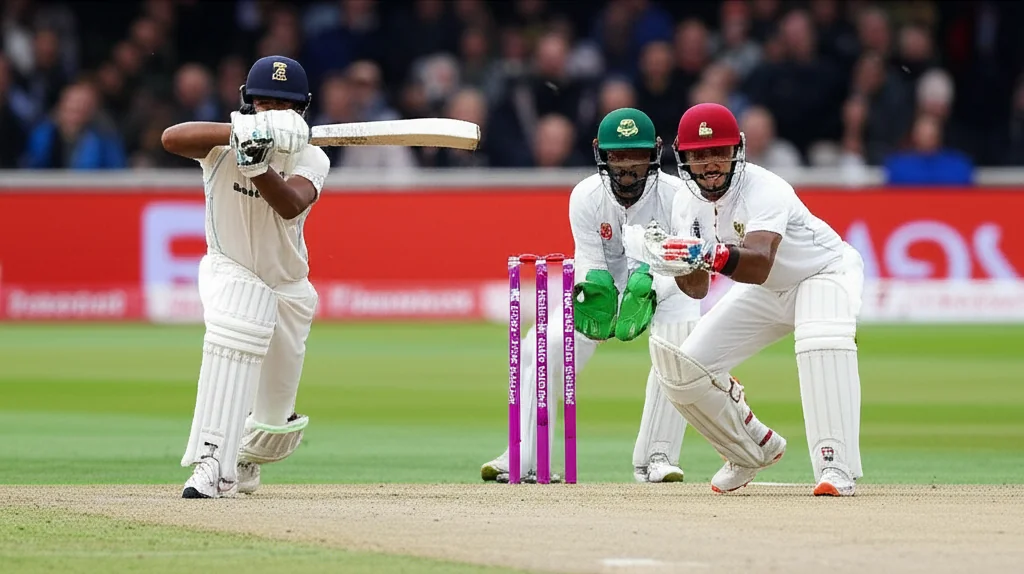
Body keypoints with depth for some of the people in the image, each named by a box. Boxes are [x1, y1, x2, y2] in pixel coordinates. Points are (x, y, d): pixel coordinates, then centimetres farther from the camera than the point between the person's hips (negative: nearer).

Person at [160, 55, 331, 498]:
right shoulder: (224, 143, -16)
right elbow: (171, 138, -38)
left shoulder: (310, 159, -11)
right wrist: (242, 132, -49)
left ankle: (244, 459, 47)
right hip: (229, 270, -3)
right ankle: (211, 463, -41)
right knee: (235, 328, -39)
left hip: (288, 287, 3)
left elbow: (291, 205, -33)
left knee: (276, 421, 9)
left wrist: (256, 164, -50)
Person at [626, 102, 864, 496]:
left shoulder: (765, 190, -33)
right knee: (682, 367, -3)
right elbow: (697, 289, -11)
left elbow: (759, 265, -51)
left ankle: (835, 466, -41)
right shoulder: (687, 205, -12)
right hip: (768, 291, 7)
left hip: (826, 272, -7)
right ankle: (756, 449, 19)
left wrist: (709, 254, -69)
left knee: (822, 344, -39)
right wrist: (680, 261, -33)